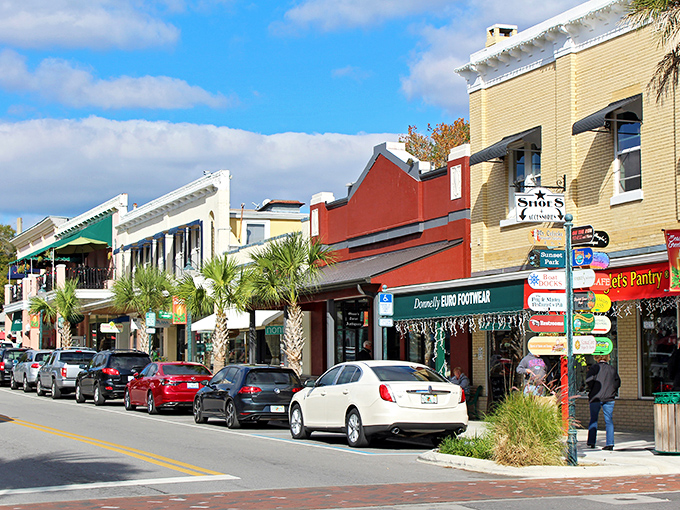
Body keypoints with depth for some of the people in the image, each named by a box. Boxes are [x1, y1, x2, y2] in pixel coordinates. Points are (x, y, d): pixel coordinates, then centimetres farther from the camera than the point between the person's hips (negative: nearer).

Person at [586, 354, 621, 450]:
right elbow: (618, 382, 15)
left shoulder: (595, 367, -4)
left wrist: (591, 390, 1)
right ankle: (610, 443, -5)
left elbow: (588, 380, -14)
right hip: (609, 398, 2)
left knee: (593, 419, 9)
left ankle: (591, 442, 8)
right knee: (609, 421, 3)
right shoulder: (612, 369, 8)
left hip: (595, 398, -2)